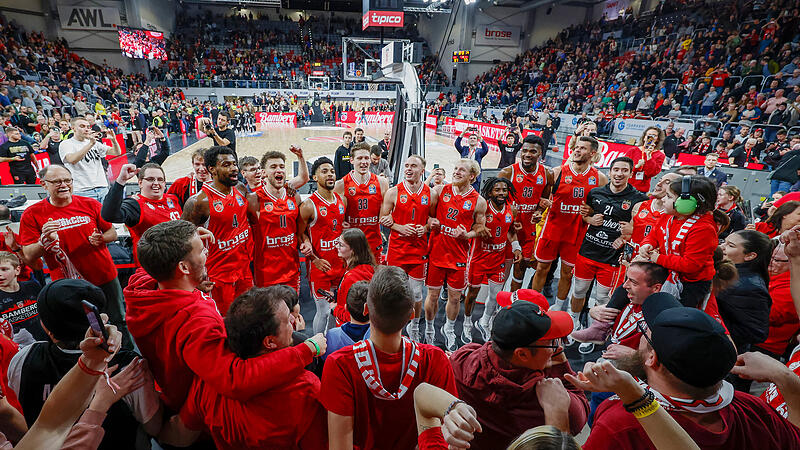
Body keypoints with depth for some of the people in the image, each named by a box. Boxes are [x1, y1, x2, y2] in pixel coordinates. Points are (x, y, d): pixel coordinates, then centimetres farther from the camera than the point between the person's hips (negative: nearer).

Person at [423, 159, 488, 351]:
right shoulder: (440, 190, 1)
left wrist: (467, 235, -14)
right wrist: (431, 221, -10)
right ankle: (429, 329, 33)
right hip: (436, 251, 1)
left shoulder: (478, 201, -3)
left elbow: (480, 227, 5)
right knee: (433, 295, 9)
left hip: (459, 255, 0)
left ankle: (449, 329, 39)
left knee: (455, 297, 12)